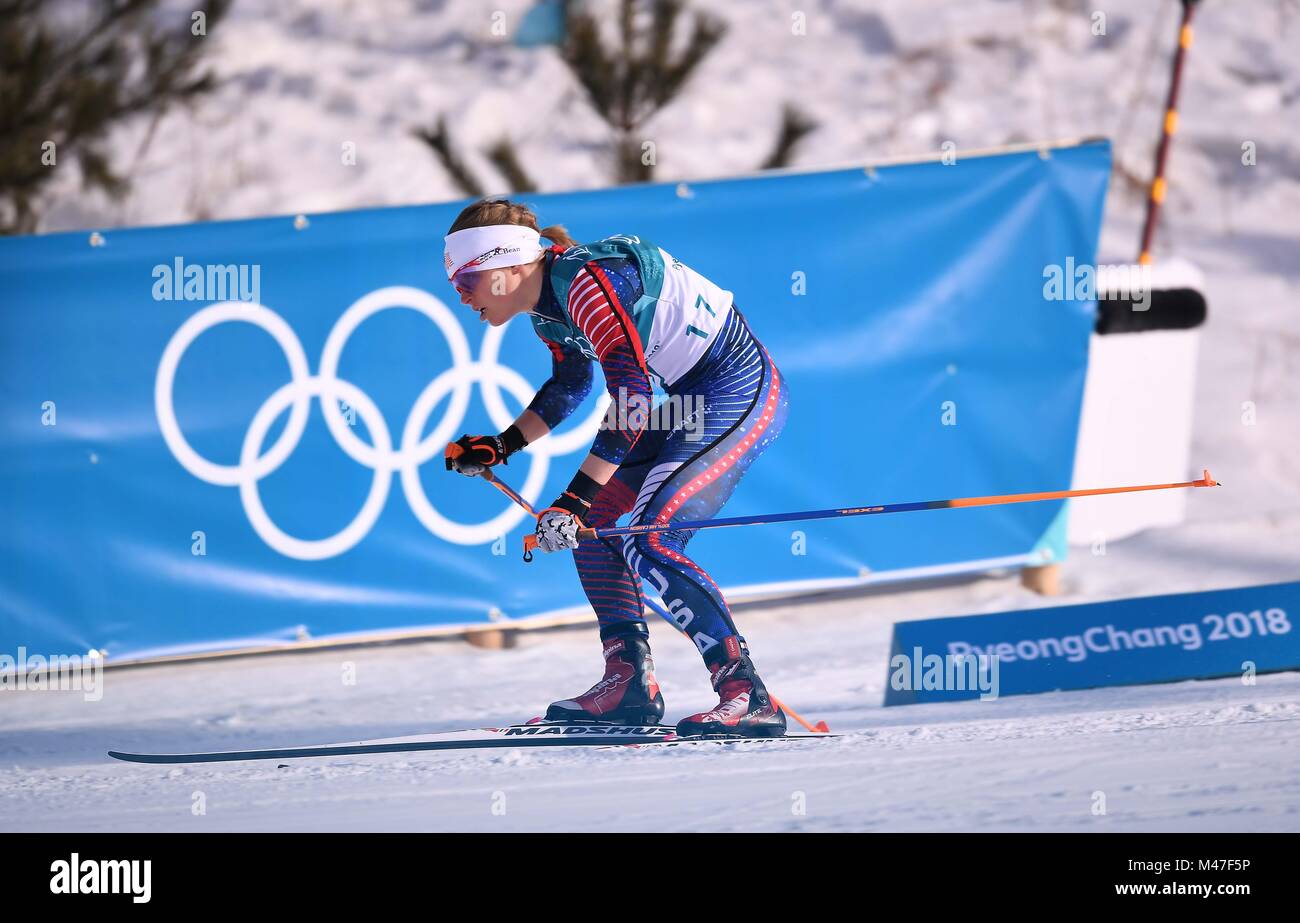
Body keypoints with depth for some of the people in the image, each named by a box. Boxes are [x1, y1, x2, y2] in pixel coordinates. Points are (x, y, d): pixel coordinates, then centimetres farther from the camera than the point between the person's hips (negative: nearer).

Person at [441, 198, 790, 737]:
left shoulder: (585, 283, -24)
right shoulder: (547, 305, 5)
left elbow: (633, 396, -31)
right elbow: (569, 388, 24)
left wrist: (575, 499, -34)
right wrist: (501, 448, 15)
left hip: (744, 390, -10)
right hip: (694, 400, 10)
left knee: (651, 542, -20)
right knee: (590, 519, 11)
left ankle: (749, 698, -21)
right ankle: (629, 684, 14)